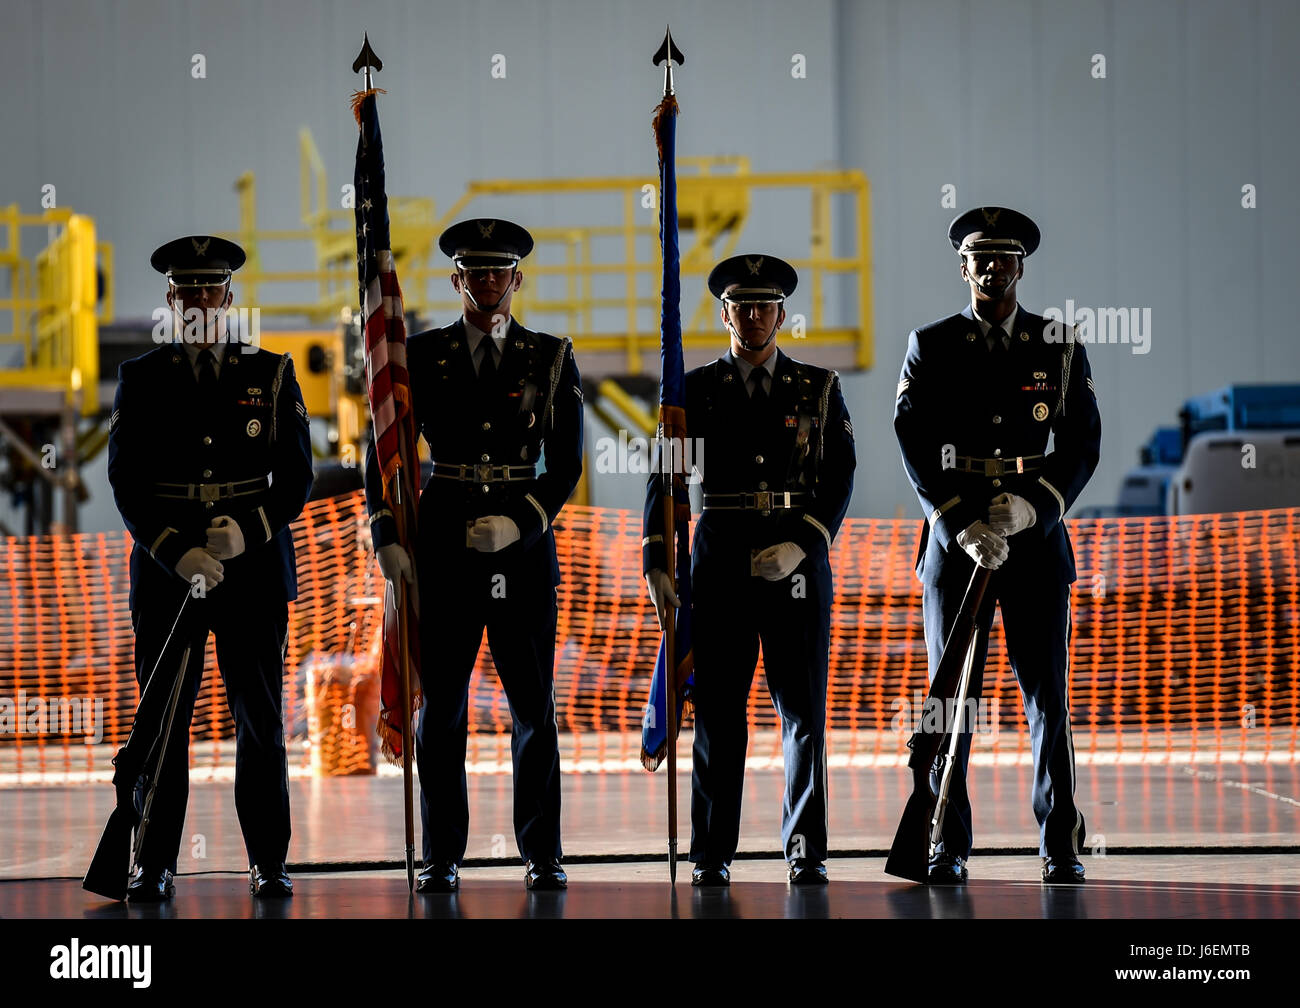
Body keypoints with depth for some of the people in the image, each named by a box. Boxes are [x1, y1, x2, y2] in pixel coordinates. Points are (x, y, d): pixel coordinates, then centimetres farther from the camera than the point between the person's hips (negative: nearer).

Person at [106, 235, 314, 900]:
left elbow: (295, 478, 3)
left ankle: (268, 862, 8)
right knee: (160, 720, 0)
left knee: (261, 720, 1)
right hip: (164, 570, 0)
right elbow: (127, 484, -2)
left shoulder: (272, 375, 7)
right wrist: (180, 553, -16)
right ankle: (154, 864, 4)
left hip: (255, 568, 0)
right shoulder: (140, 379, 5)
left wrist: (249, 532, -14)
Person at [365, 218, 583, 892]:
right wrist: (387, 537, -6)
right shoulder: (420, 357, 6)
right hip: (443, 545, 0)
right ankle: (441, 858, 7)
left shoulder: (551, 360, 6)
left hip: (523, 542, 0)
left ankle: (542, 855, 8)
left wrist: (521, 522, -13)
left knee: (533, 705, 1)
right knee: (441, 706, 1)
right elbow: (383, 454, 5)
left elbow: (565, 464, 2)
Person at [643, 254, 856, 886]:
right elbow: (664, 480, 5)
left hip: (798, 562, 0)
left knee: (804, 712, -2)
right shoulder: (695, 391, 8)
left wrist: (801, 545, -12)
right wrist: (656, 566, -5)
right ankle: (712, 857, 5)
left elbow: (839, 479, 3)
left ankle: (806, 852, 4)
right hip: (721, 560, 0)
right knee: (717, 715, 0)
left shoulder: (819, 390, 9)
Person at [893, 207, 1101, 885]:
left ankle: (1061, 848, 3)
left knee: (1047, 697, -1)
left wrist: (1032, 505, -14)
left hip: (1037, 537, 0)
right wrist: (964, 525, -15)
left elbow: (1083, 446, 2)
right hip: (953, 538, 0)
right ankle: (949, 848, 5)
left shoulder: (1059, 348, 7)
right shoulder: (930, 347, 4)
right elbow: (916, 450, -3)